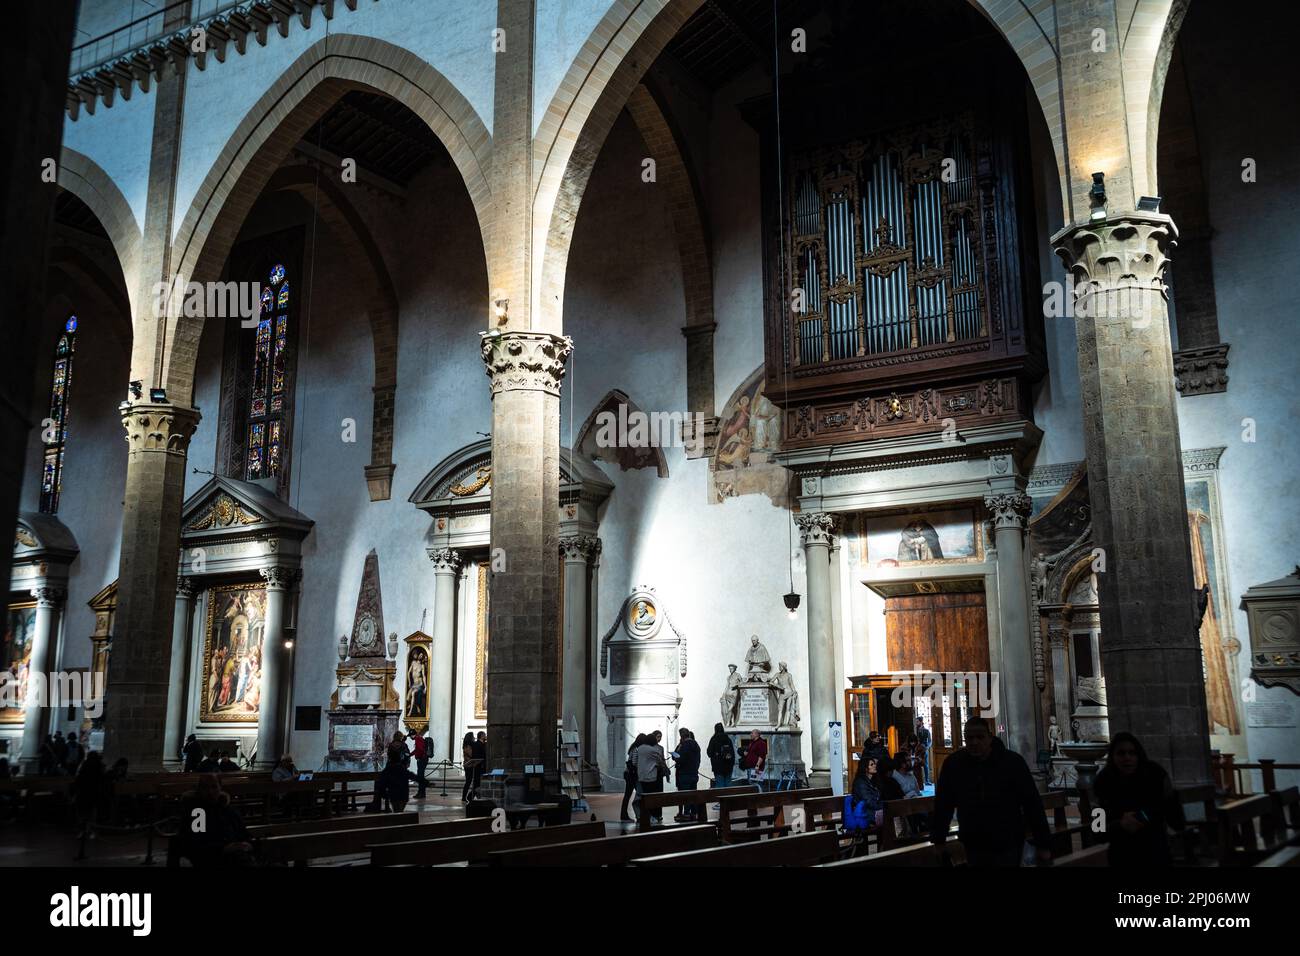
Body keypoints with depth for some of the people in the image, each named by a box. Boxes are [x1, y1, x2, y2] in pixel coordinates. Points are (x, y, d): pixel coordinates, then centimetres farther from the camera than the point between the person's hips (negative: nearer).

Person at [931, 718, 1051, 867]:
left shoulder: (1013, 761, -11)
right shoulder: (953, 763, -5)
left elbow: (1032, 804, -7)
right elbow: (943, 805, 5)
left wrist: (1044, 845, -6)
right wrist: (938, 840, 7)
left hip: (1008, 846, -2)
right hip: (973, 847, 2)